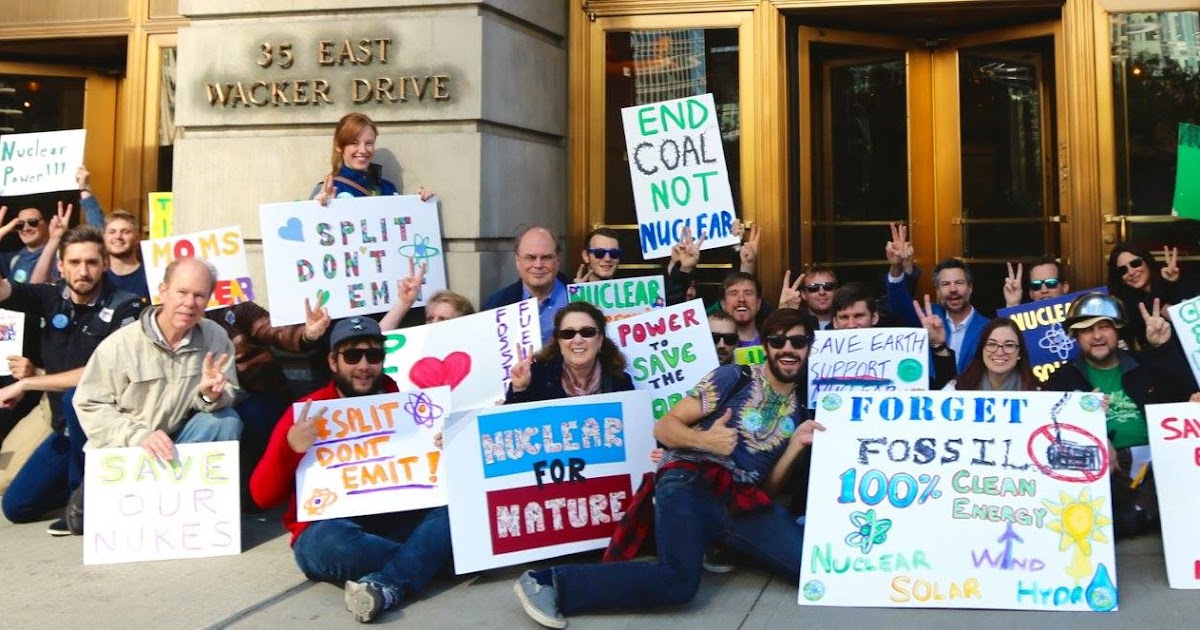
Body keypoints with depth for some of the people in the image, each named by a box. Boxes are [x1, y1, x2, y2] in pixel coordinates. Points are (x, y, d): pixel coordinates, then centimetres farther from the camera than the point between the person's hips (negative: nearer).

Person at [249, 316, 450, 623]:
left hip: (396, 521, 2)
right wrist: (290, 448, -22)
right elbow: (263, 496, -3)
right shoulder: (307, 413, -1)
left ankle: (386, 587, -39)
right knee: (330, 543, -36)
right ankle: (427, 558, -15)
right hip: (329, 530, -2)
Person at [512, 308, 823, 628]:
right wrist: (704, 440, -16)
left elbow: (768, 487, 19)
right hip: (691, 483, -5)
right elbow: (664, 427, 3)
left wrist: (796, 444, 6)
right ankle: (549, 583, -23)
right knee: (678, 581, -32)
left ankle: (722, 544, 2)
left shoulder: (799, 410, 20)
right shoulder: (734, 377, 7)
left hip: (741, 502, 5)